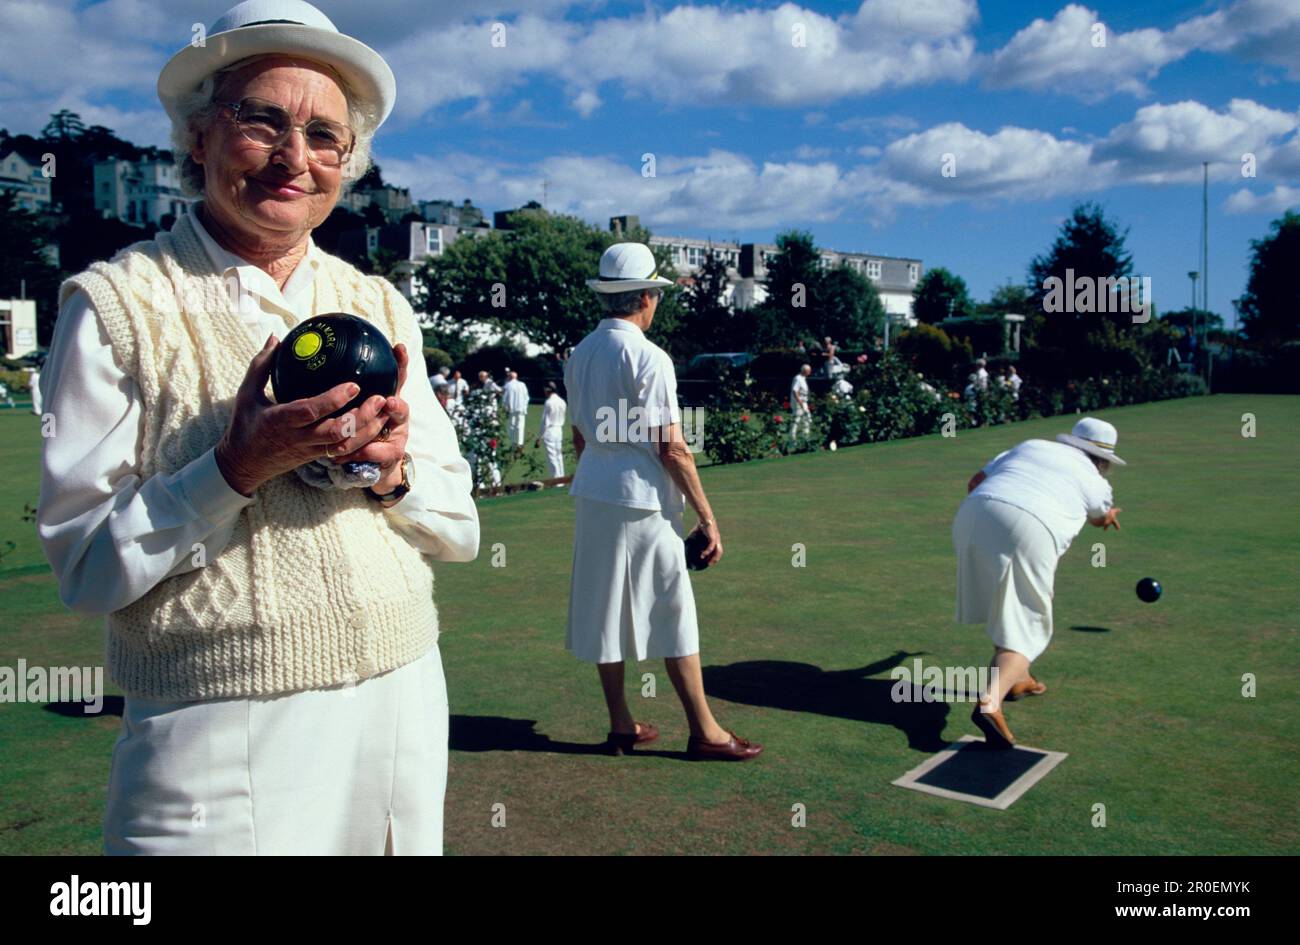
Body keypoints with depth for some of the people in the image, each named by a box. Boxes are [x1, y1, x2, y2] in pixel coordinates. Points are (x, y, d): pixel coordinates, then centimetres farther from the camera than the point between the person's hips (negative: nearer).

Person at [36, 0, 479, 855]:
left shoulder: (380, 305, 7)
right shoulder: (118, 303, -5)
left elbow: (461, 529, 6)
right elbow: (86, 567, -9)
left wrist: (392, 472, -12)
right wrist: (236, 469, -21)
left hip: (403, 711, 5)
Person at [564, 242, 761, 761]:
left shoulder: (580, 354, 8)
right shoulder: (649, 357, -14)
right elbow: (671, 449, -16)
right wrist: (706, 517, -12)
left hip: (592, 497, 7)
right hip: (641, 502, -7)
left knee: (605, 611, 11)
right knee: (673, 615, 1)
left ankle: (621, 726, 20)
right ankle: (704, 732, 10)